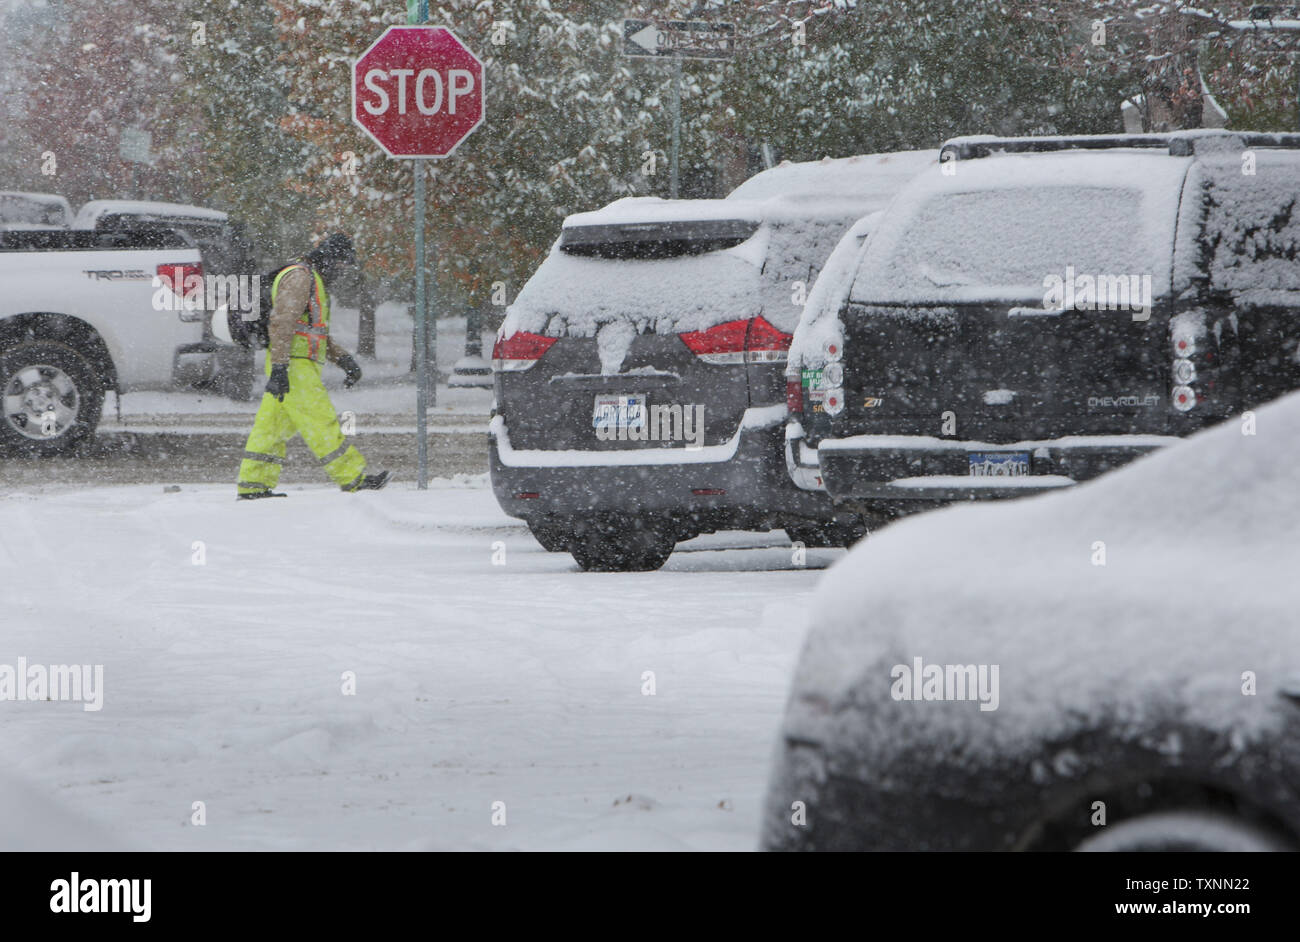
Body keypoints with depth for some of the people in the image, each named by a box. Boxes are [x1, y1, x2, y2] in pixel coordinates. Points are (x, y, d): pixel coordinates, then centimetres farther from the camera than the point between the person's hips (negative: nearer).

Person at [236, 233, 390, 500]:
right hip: (292, 366, -11)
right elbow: (282, 323, -21)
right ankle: (353, 480, -7)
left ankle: (253, 485, 9)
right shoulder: (298, 277, -11)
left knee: (274, 423, 9)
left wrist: (343, 359, 16)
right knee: (320, 421, -8)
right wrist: (279, 369, -27)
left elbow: (319, 332, 30)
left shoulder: (314, 281, 24)